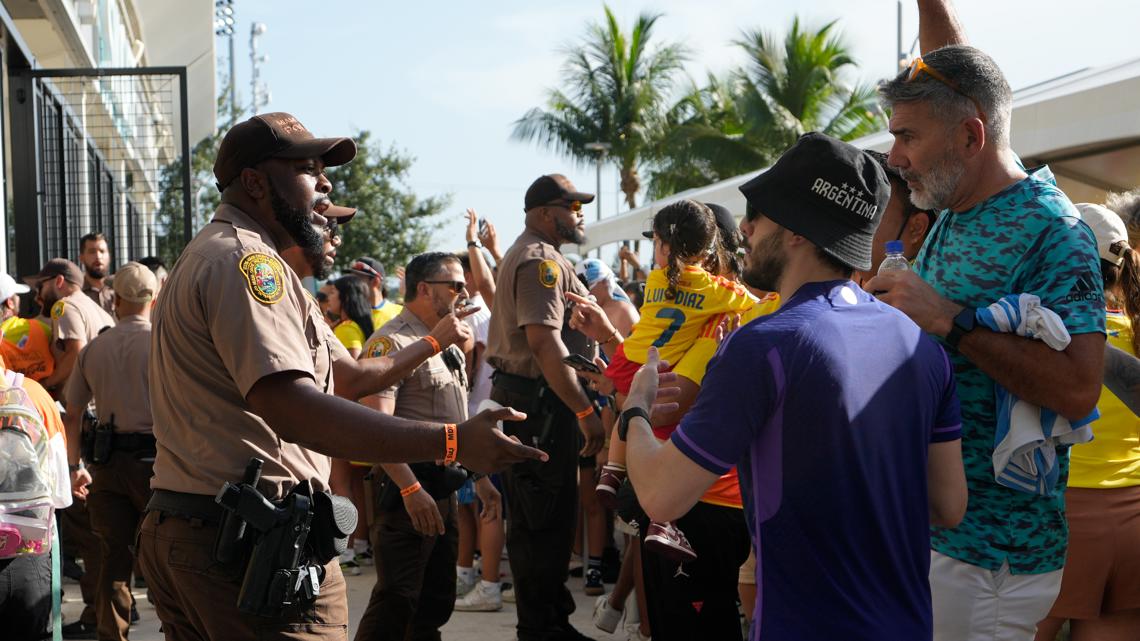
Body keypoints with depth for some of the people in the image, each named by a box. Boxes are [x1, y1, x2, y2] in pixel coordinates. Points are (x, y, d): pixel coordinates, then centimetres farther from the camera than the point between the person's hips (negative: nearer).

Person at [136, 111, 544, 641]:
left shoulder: (213, 256, 20)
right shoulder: (244, 259, -15)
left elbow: (348, 377, 21)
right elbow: (293, 408, -31)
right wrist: (452, 442, -35)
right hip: (250, 539, -11)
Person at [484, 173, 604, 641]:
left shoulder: (524, 254, 21)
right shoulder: (542, 259, -13)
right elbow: (544, 340, -24)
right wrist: (585, 410, -24)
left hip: (523, 396, 11)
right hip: (541, 399, -11)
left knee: (541, 518, 15)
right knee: (545, 519, -6)